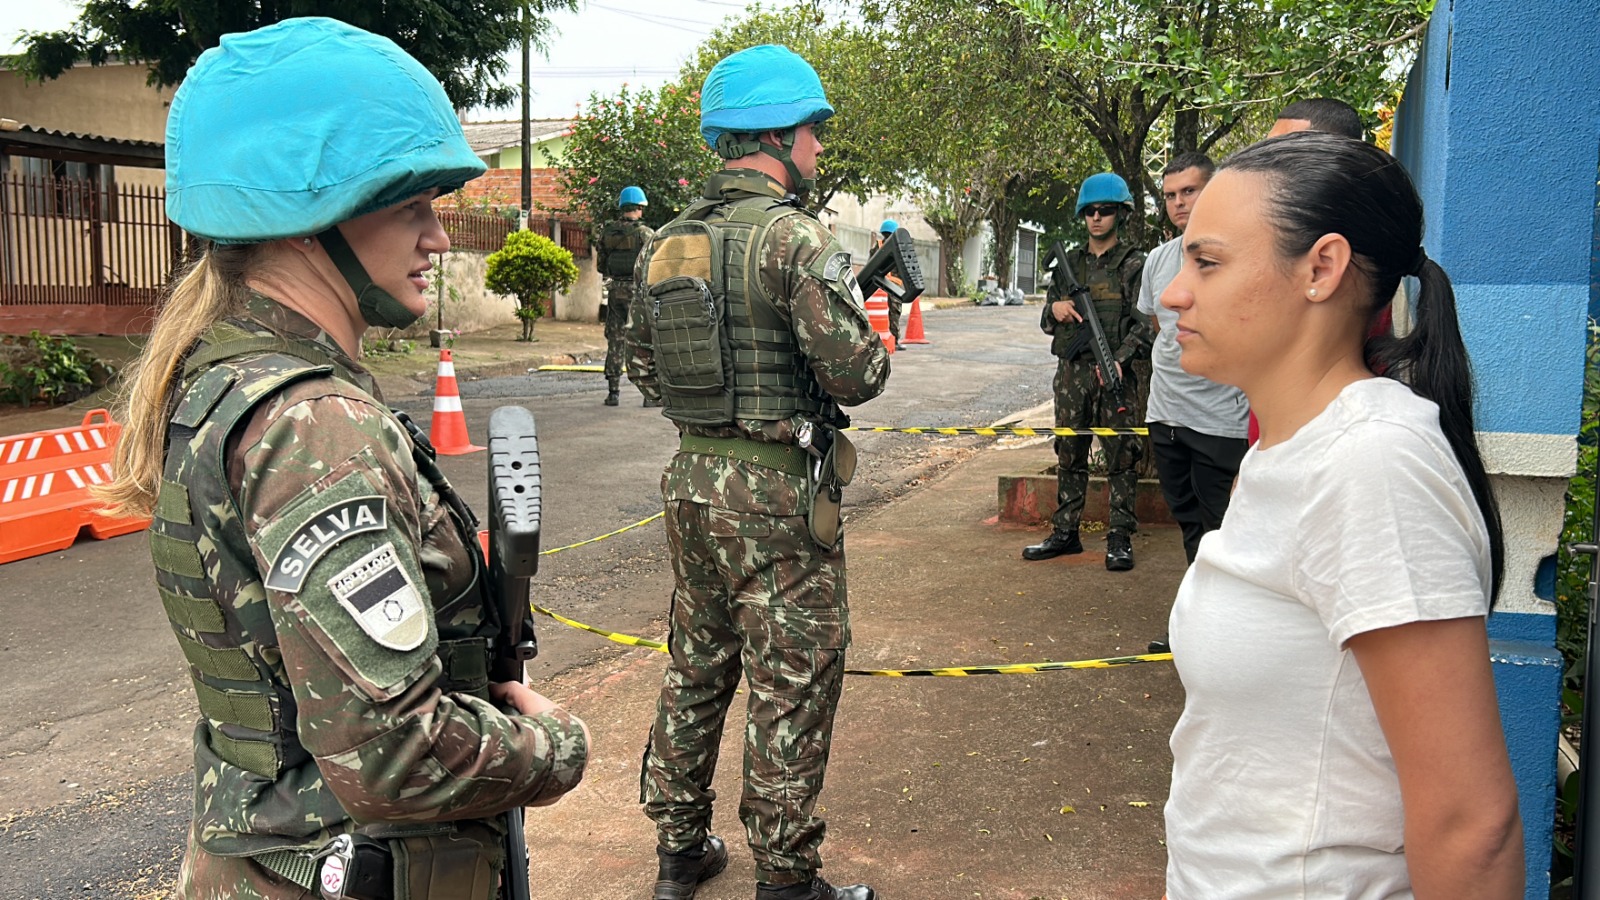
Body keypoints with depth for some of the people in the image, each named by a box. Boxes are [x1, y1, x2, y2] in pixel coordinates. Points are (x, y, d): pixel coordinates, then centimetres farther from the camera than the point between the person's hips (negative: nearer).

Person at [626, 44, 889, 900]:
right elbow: (854, 374, -17)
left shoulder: (664, 243, 8)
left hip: (691, 478, 8)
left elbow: (643, 365, 15)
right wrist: (876, 327, 3)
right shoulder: (795, 236, -15)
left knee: (696, 666, 20)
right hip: (776, 489, -7)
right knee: (793, 686, 4)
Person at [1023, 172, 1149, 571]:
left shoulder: (1133, 264, 0)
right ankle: (1064, 533, 18)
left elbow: (1144, 323, -7)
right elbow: (1046, 322, 17)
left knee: (1120, 457, -2)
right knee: (1069, 455, 10)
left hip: (1114, 373, -5)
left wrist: (1120, 359, -22)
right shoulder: (1069, 262, 14)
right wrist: (1055, 309, -6)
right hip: (1071, 371, 5)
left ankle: (1120, 538, 3)